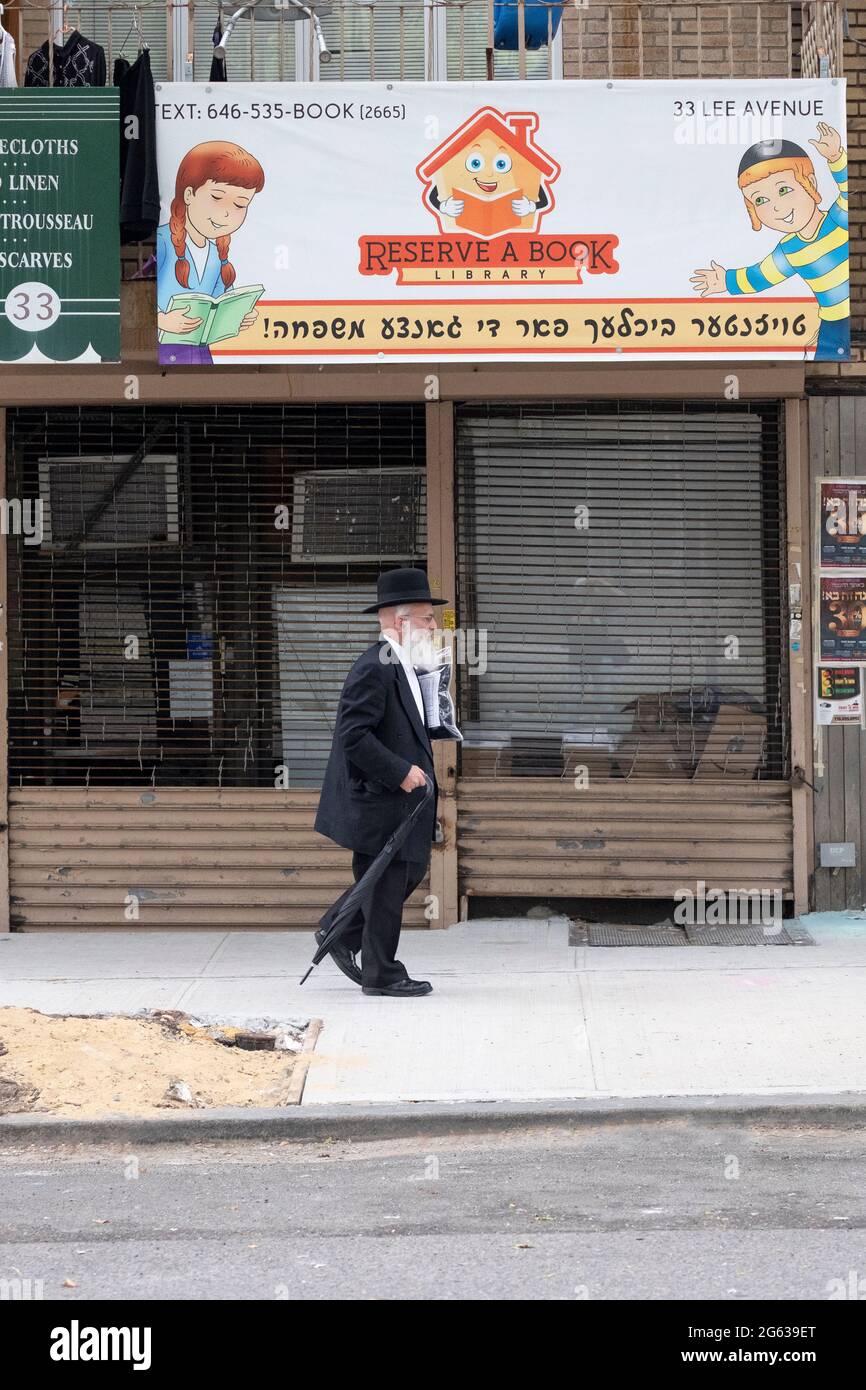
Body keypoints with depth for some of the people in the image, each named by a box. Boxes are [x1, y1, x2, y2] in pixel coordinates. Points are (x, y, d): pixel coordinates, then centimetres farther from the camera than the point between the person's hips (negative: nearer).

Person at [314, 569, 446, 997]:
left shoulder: (399, 665, 14)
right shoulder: (374, 669, -19)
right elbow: (353, 735, -24)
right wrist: (401, 772, -22)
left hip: (400, 798, 10)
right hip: (378, 801, -10)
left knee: (411, 872, 16)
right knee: (386, 885, -1)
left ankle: (342, 936, 28)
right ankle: (382, 974, 9)